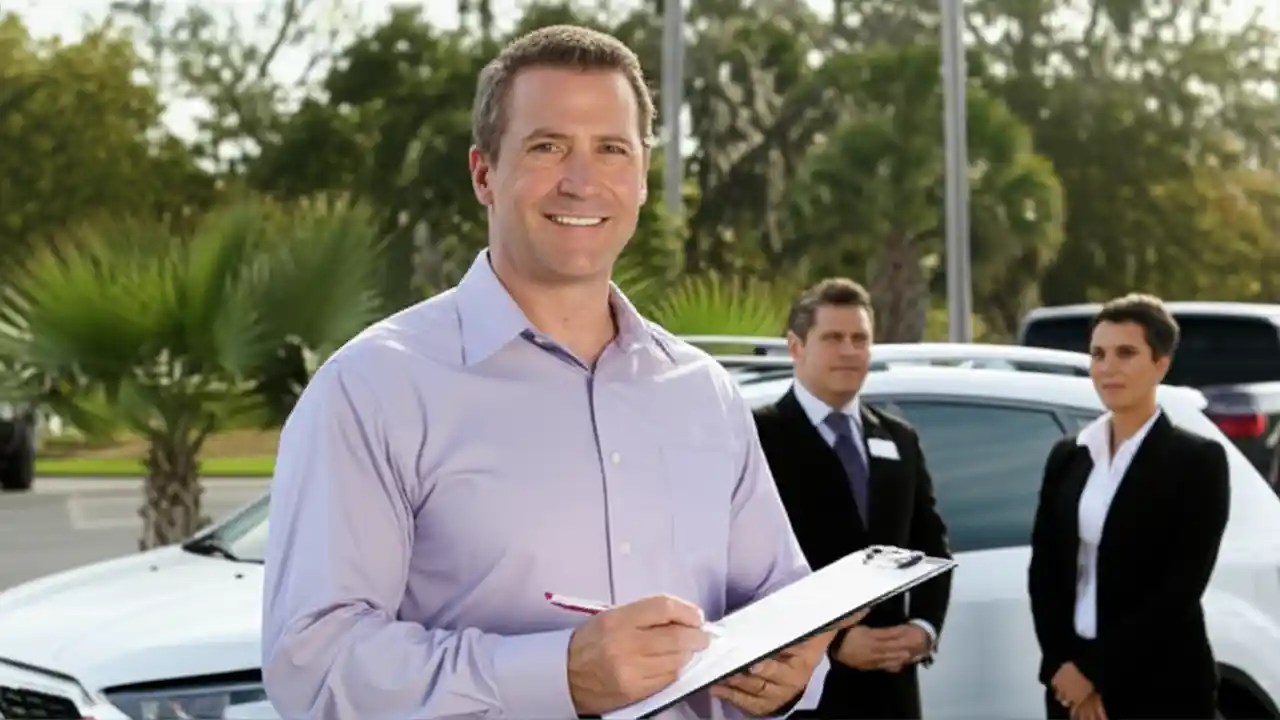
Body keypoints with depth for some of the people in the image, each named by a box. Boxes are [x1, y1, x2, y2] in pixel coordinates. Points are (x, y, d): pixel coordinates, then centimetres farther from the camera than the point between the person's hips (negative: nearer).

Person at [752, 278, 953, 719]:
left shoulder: (900, 440, 15)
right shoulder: (758, 437, -5)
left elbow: (932, 545, 17)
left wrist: (924, 626, -2)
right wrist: (831, 641, -18)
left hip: (889, 684, 6)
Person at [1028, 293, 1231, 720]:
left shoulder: (1199, 460, -4)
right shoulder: (1066, 456, 10)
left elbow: (1182, 585, -12)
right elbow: (1043, 569, 8)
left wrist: (1098, 674, -14)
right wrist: (1061, 665, -7)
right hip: (1071, 683, 5)